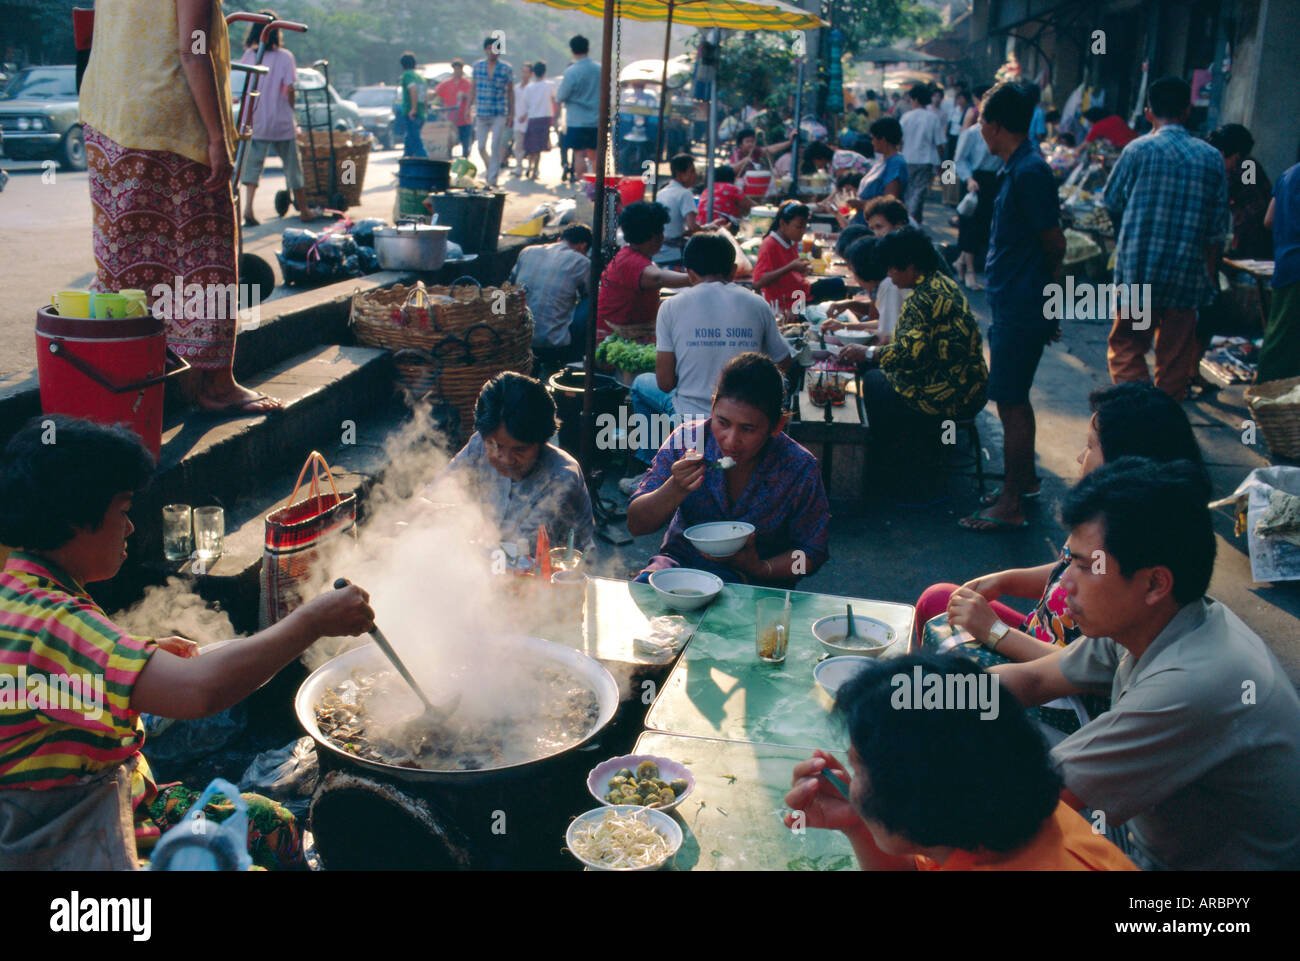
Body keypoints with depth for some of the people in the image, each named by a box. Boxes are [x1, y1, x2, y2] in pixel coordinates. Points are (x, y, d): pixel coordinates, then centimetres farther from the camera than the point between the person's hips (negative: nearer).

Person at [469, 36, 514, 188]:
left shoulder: (506, 68, 0)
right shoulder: (477, 66, 5)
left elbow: (510, 91, 5)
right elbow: (474, 89, 12)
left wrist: (512, 111, 3)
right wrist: (469, 107, 8)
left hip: (499, 114, -3)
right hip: (481, 113, 3)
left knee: (496, 146, -9)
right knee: (481, 147, 7)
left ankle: (492, 179, -3)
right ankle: (490, 168, 33)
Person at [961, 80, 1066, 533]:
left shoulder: (1028, 172, -20)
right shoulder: (1017, 168, 11)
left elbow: (1054, 245, -17)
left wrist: (1036, 286, -1)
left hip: (1020, 309, -10)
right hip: (1014, 305, 10)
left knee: (1011, 403, -4)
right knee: (1014, 400, 20)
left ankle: (1011, 505, 5)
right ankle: (1025, 479, 36)